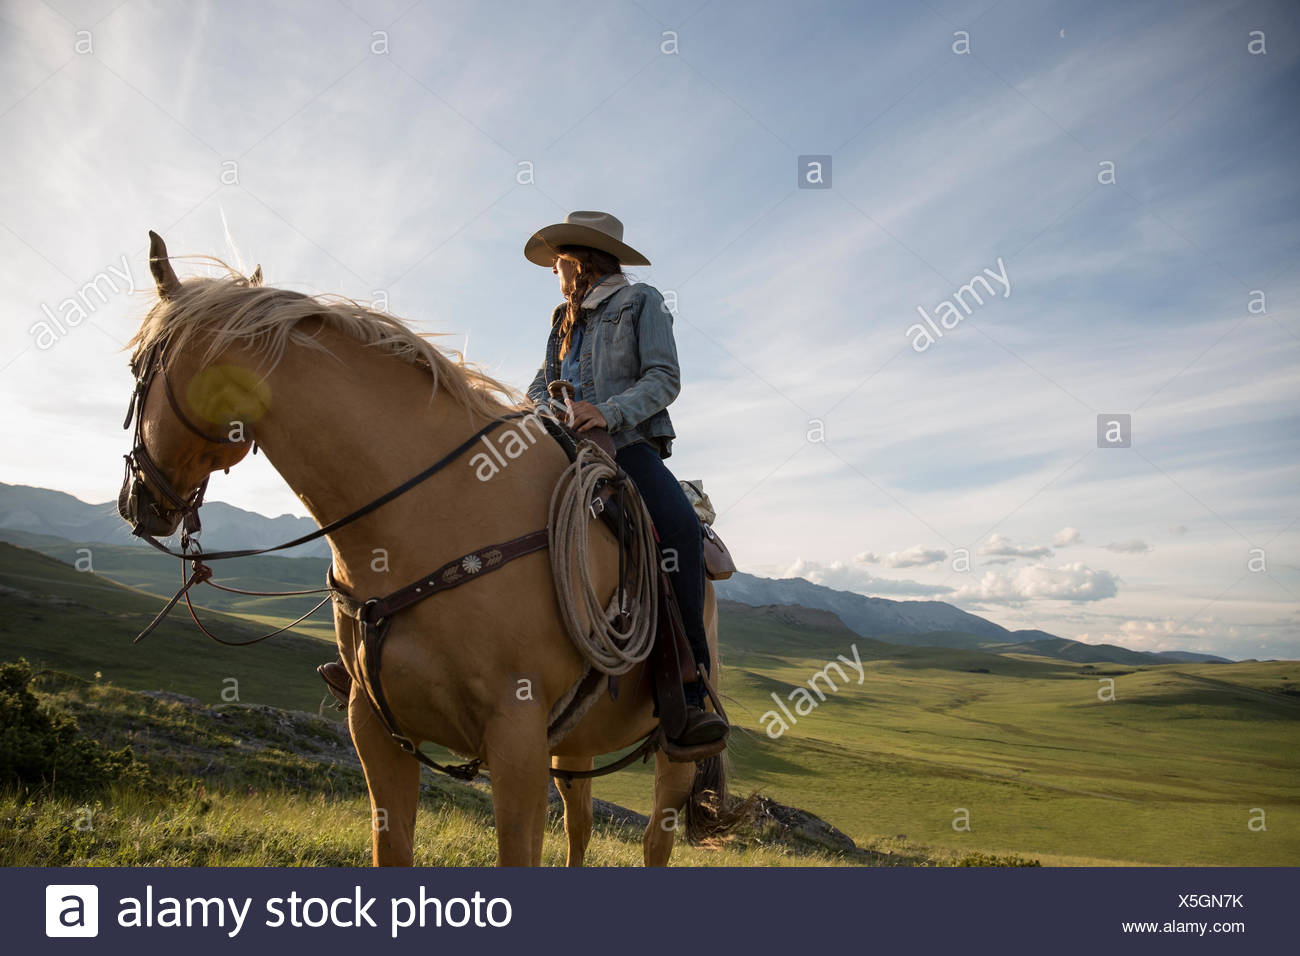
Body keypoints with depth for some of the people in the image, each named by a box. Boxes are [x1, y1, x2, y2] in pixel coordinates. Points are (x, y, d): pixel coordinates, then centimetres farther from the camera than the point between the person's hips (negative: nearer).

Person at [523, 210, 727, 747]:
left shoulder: (641, 302, 9)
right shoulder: (564, 318, 26)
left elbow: (664, 378, -3)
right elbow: (543, 382, 20)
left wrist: (609, 412, -21)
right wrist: (545, 407, -6)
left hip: (629, 444, -5)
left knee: (680, 526, -34)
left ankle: (688, 695, -38)